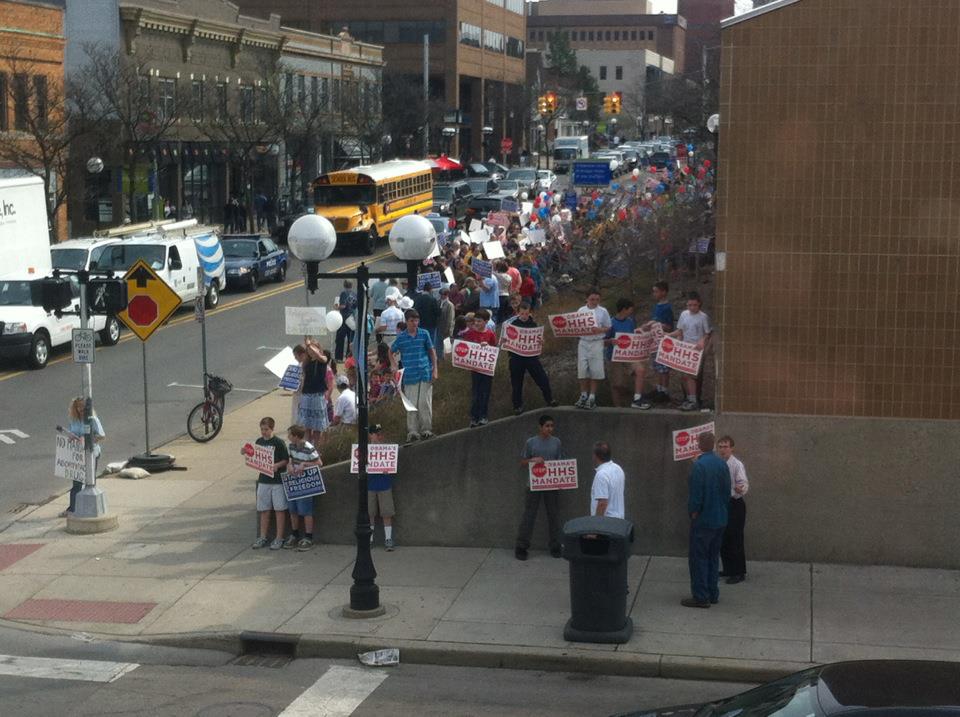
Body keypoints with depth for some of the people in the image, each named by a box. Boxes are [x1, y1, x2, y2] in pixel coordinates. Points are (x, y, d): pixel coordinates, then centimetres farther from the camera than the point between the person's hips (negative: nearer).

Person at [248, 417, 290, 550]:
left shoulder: (278, 442, -9)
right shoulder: (259, 442, 7)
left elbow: (286, 460, -10)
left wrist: (277, 465, -27)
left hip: (278, 480, -5)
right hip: (263, 480, 5)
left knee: (279, 510, 1)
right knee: (264, 510, 10)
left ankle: (279, 539, 7)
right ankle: (262, 538, 17)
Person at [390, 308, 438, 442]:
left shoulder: (424, 334, 3)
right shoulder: (401, 337, 3)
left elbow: (432, 352, 9)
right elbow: (391, 352, 16)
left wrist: (434, 370, 5)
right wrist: (395, 366, 3)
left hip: (425, 374, 0)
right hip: (409, 375, 0)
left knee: (425, 403, 2)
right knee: (411, 405, 2)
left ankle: (426, 429, 12)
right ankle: (412, 431, 8)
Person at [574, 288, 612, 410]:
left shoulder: (603, 312, 2)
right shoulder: (581, 311, 8)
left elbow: (608, 328, 4)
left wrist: (599, 330, -15)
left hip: (596, 343, -2)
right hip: (583, 342, 2)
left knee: (595, 370, -2)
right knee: (582, 370, 0)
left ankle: (592, 397, 6)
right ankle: (583, 395, 11)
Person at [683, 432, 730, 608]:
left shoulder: (699, 465, -19)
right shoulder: (722, 464, 4)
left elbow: (696, 494, -19)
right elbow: (727, 491, 10)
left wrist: (693, 513, -7)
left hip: (703, 520, -8)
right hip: (720, 519, 8)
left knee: (698, 558, 0)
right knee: (713, 556, 17)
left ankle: (700, 596, 0)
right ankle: (713, 593, 22)